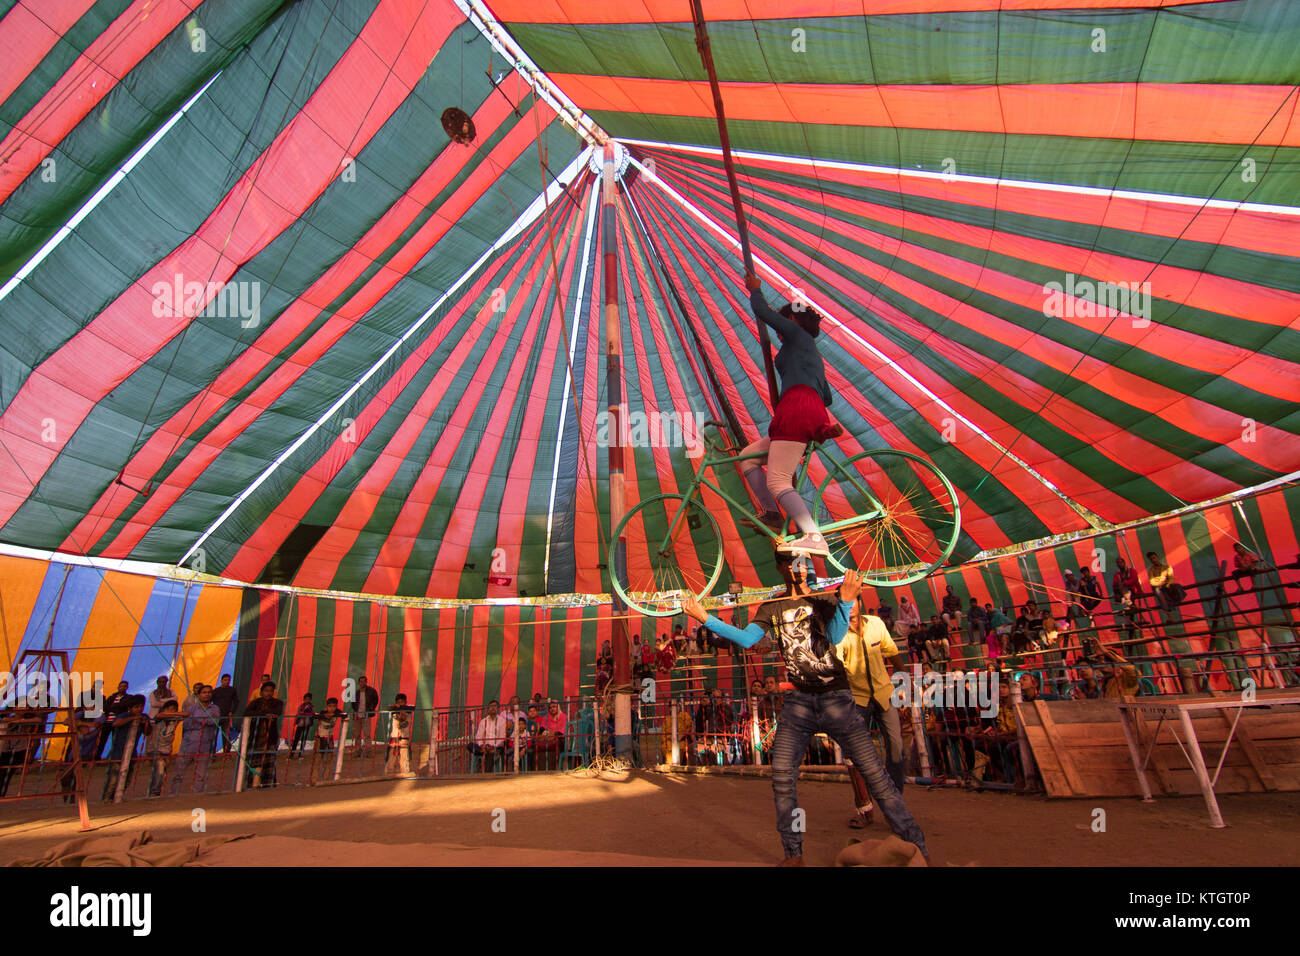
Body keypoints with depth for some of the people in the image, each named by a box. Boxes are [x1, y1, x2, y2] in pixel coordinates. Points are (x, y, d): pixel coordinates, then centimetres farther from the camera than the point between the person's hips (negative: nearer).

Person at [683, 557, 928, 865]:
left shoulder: (826, 600, 3)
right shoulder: (772, 608, 7)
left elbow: (835, 636, -14)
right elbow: (746, 639, -6)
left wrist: (847, 599, -27)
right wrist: (704, 617, -15)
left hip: (836, 697, -2)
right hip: (798, 701, 2)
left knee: (875, 775, -2)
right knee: (782, 778, 0)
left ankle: (916, 847, 15)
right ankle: (793, 854, 18)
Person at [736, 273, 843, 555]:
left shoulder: (797, 333, 13)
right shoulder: (812, 355, 35)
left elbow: (762, 311, 7)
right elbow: (826, 398, 33)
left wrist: (755, 289, 25)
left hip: (798, 410, -9)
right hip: (815, 414, 9)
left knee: (777, 481, -20)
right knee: (747, 455, 13)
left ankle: (814, 537, -33)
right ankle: (772, 514, -1)